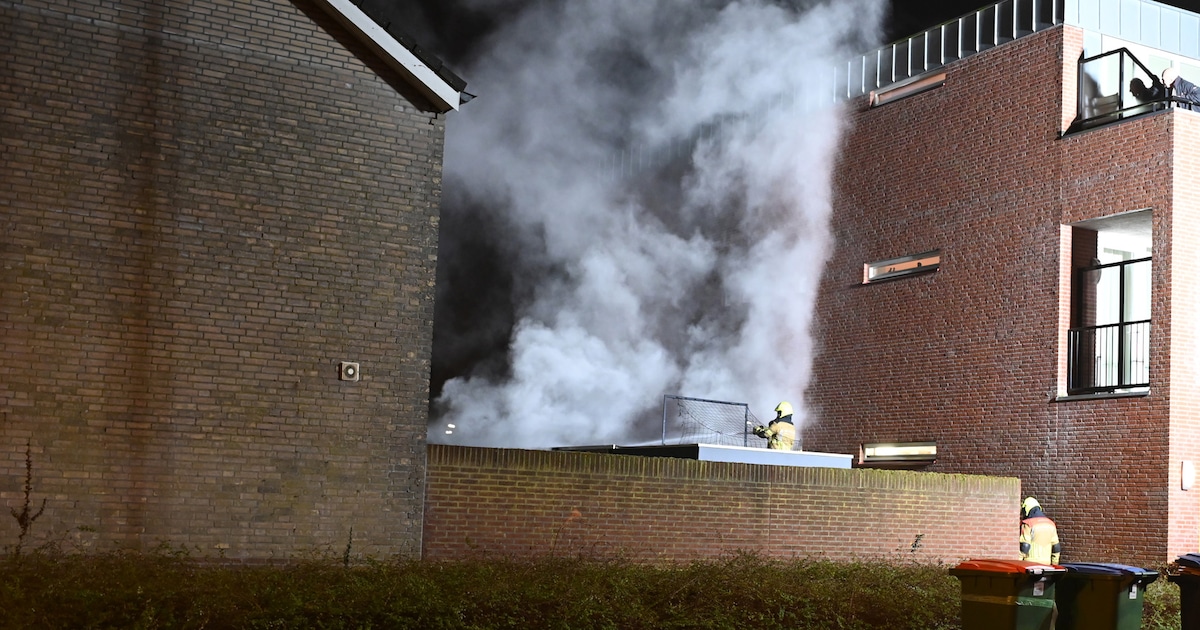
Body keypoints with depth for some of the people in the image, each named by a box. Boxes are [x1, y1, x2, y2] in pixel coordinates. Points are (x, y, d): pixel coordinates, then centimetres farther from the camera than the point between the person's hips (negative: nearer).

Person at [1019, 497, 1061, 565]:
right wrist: (1054, 564, 22)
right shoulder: (1051, 524, 12)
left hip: (1030, 562, -6)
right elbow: (1056, 547, 14)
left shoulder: (1028, 525, -9)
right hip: (1046, 563, 6)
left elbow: (1024, 546, -13)